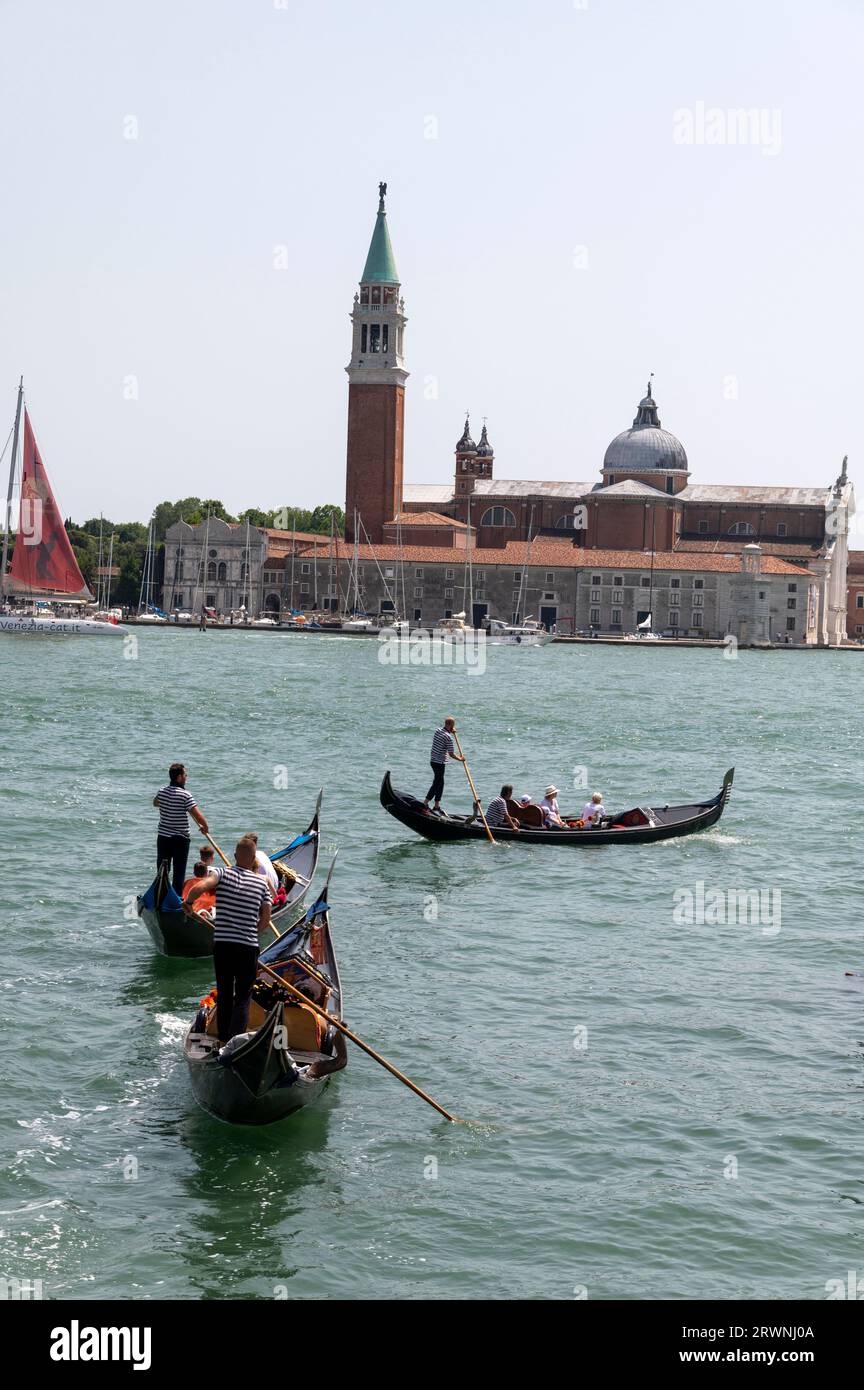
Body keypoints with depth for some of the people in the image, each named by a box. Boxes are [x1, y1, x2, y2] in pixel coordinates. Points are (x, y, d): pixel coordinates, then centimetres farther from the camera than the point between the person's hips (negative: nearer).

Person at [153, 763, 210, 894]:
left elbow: (155, 803, 25)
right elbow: (198, 816, -21)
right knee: (179, 872, 2)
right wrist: (205, 827, -4)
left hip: (162, 837, 5)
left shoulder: (162, 792, 1)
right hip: (180, 839, -5)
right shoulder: (185, 795, -17)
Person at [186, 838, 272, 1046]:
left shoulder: (222, 873, -2)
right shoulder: (261, 883, 4)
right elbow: (266, 920, 5)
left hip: (222, 944, 1)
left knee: (224, 994, 16)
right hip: (248, 948, -1)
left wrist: (188, 902, -2)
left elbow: (199, 887, -22)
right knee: (243, 998, 5)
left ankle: (223, 1042, 21)